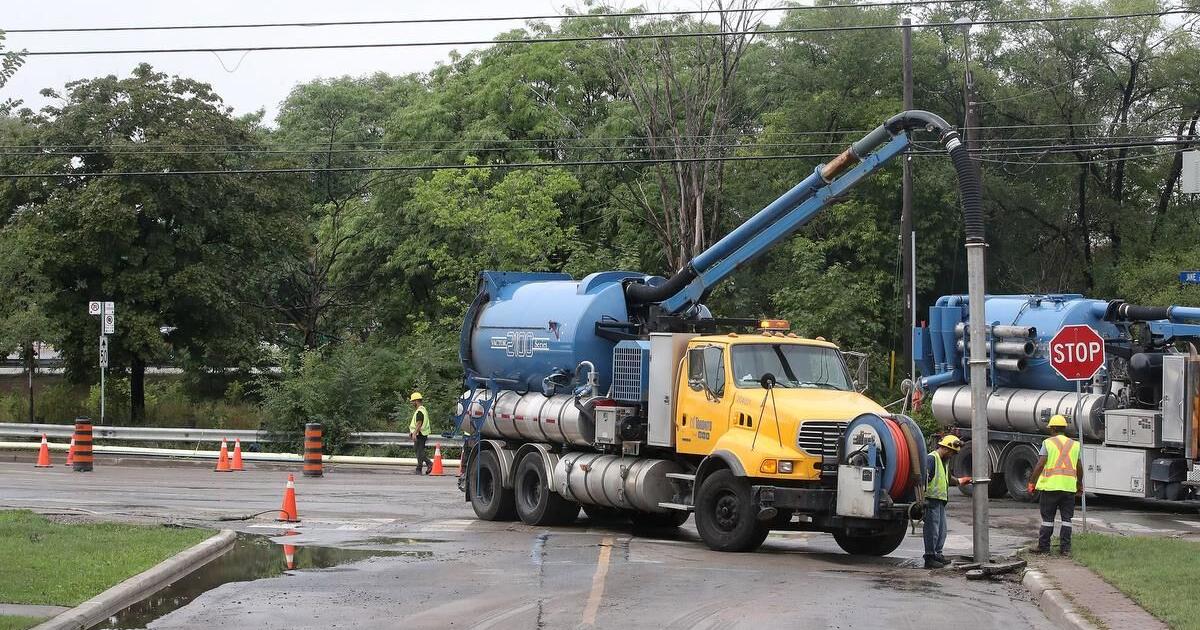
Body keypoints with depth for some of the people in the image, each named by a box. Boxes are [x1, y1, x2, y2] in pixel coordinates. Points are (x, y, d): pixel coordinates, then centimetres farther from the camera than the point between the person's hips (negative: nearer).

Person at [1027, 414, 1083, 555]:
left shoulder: (1048, 443, -2)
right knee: (1066, 518, 8)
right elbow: (1079, 468, 14)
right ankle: (1065, 548, 8)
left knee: (1048, 518, 4)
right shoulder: (1074, 444, 10)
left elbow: (1040, 464, -10)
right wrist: (1080, 485, 27)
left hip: (1050, 485, -3)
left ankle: (1044, 547, 8)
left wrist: (1031, 483, -7)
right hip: (1069, 486, 3)